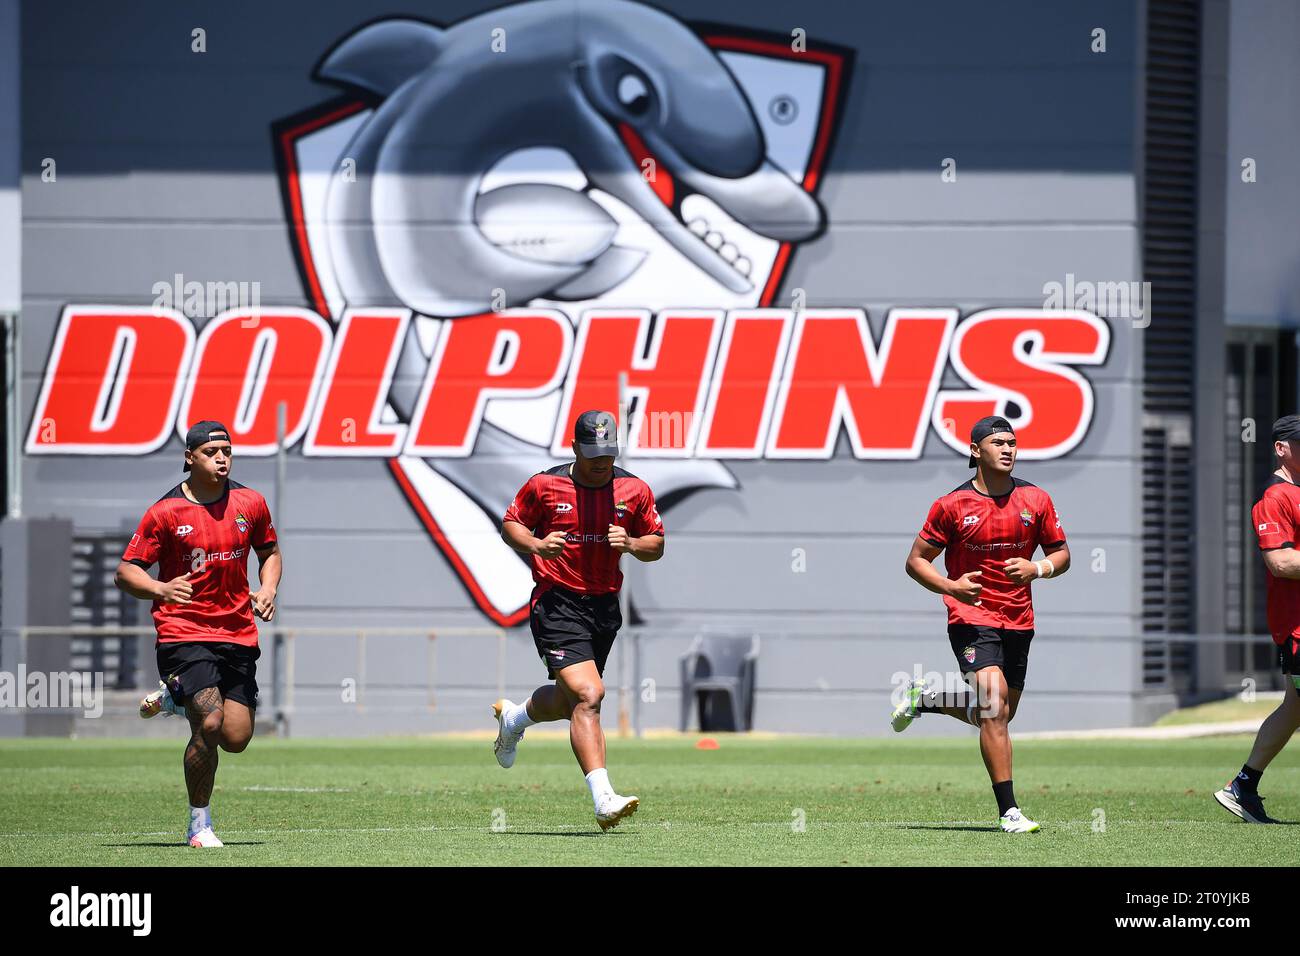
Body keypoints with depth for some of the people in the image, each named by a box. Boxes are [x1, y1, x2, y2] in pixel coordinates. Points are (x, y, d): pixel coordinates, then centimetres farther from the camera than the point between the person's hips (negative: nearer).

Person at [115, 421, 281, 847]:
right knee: (210, 725, -21)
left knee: (236, 738, -1)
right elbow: (126, 571, -1)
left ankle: (175, 697, 30)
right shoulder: (165, 512, -5)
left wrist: (268, 591, 2)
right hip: (183, 632, -4)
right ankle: (199, 825, -3)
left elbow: (269, 551, 22)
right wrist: (160, 589, -21)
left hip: (237, 633, 4)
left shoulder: (250, 503, 5)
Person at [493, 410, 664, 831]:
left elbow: (657, 546, 12)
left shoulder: (635, 490, 4)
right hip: (556, 604, -5)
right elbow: (509, 525, 8)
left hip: (605, 607, 5)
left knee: (569, 700, 19)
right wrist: (536, 545, -13)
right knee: (587, 695, -21)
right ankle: (603, 799, -26)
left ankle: (514, 717, 53)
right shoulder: (545, 485, -4)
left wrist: (631, 543, -11)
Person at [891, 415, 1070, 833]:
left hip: (1019, 621, 5)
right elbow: (916, 560, 0)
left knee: (996, 716, 12)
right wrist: (951, 587, -18)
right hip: (972, 617, -5)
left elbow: (1061, 554, 12)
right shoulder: (953, 505, -6)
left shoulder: (1036, 500, 3)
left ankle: (923, 697, 38)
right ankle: (1009, 811, -17)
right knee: (995, 708, -20)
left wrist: (1036, 569, -11)